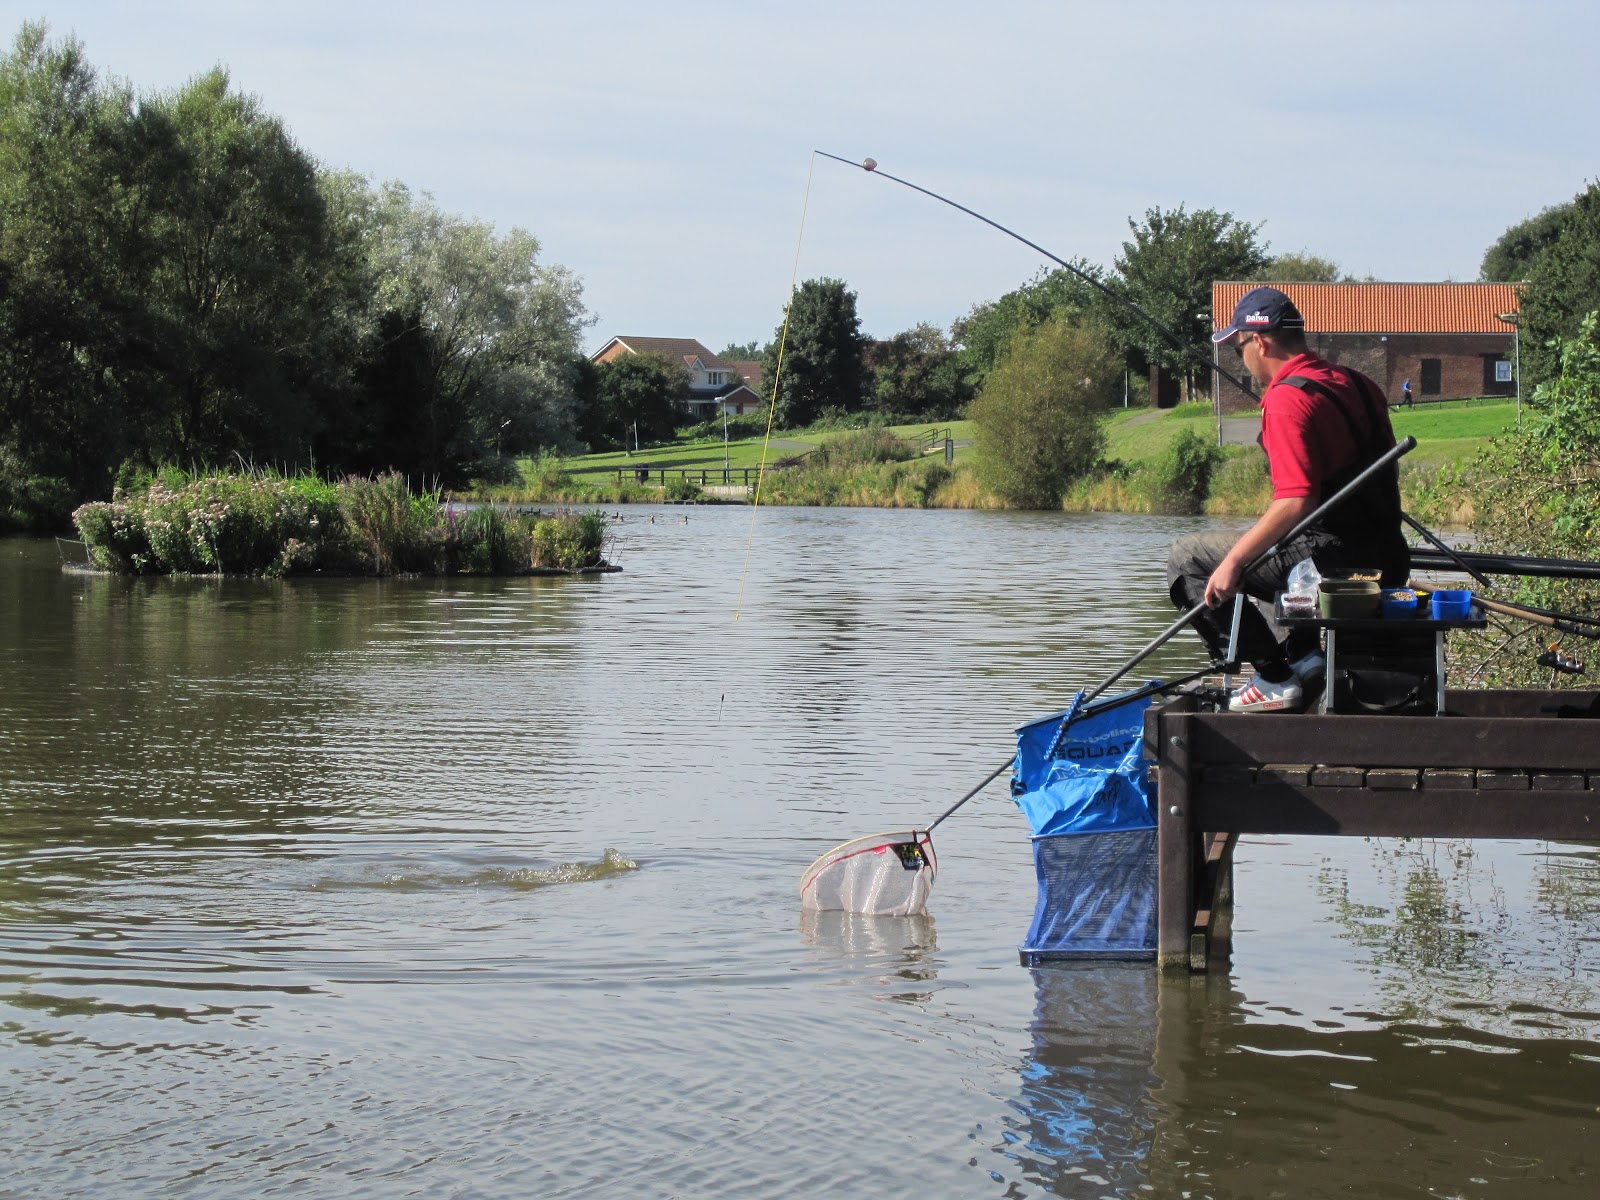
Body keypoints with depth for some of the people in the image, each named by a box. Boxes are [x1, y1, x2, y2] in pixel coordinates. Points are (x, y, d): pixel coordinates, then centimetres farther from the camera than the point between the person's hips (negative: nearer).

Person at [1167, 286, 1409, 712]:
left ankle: (1274, 678, -4)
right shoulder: (1356, 384, 12)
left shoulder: (1287, 398, -17)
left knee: (1187, 560, 0)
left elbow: (1296, 502, -26)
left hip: (1330, 557, -10)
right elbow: (1387, 477, 21)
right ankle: (1303, 652, 20)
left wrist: (1234, 561, -21)